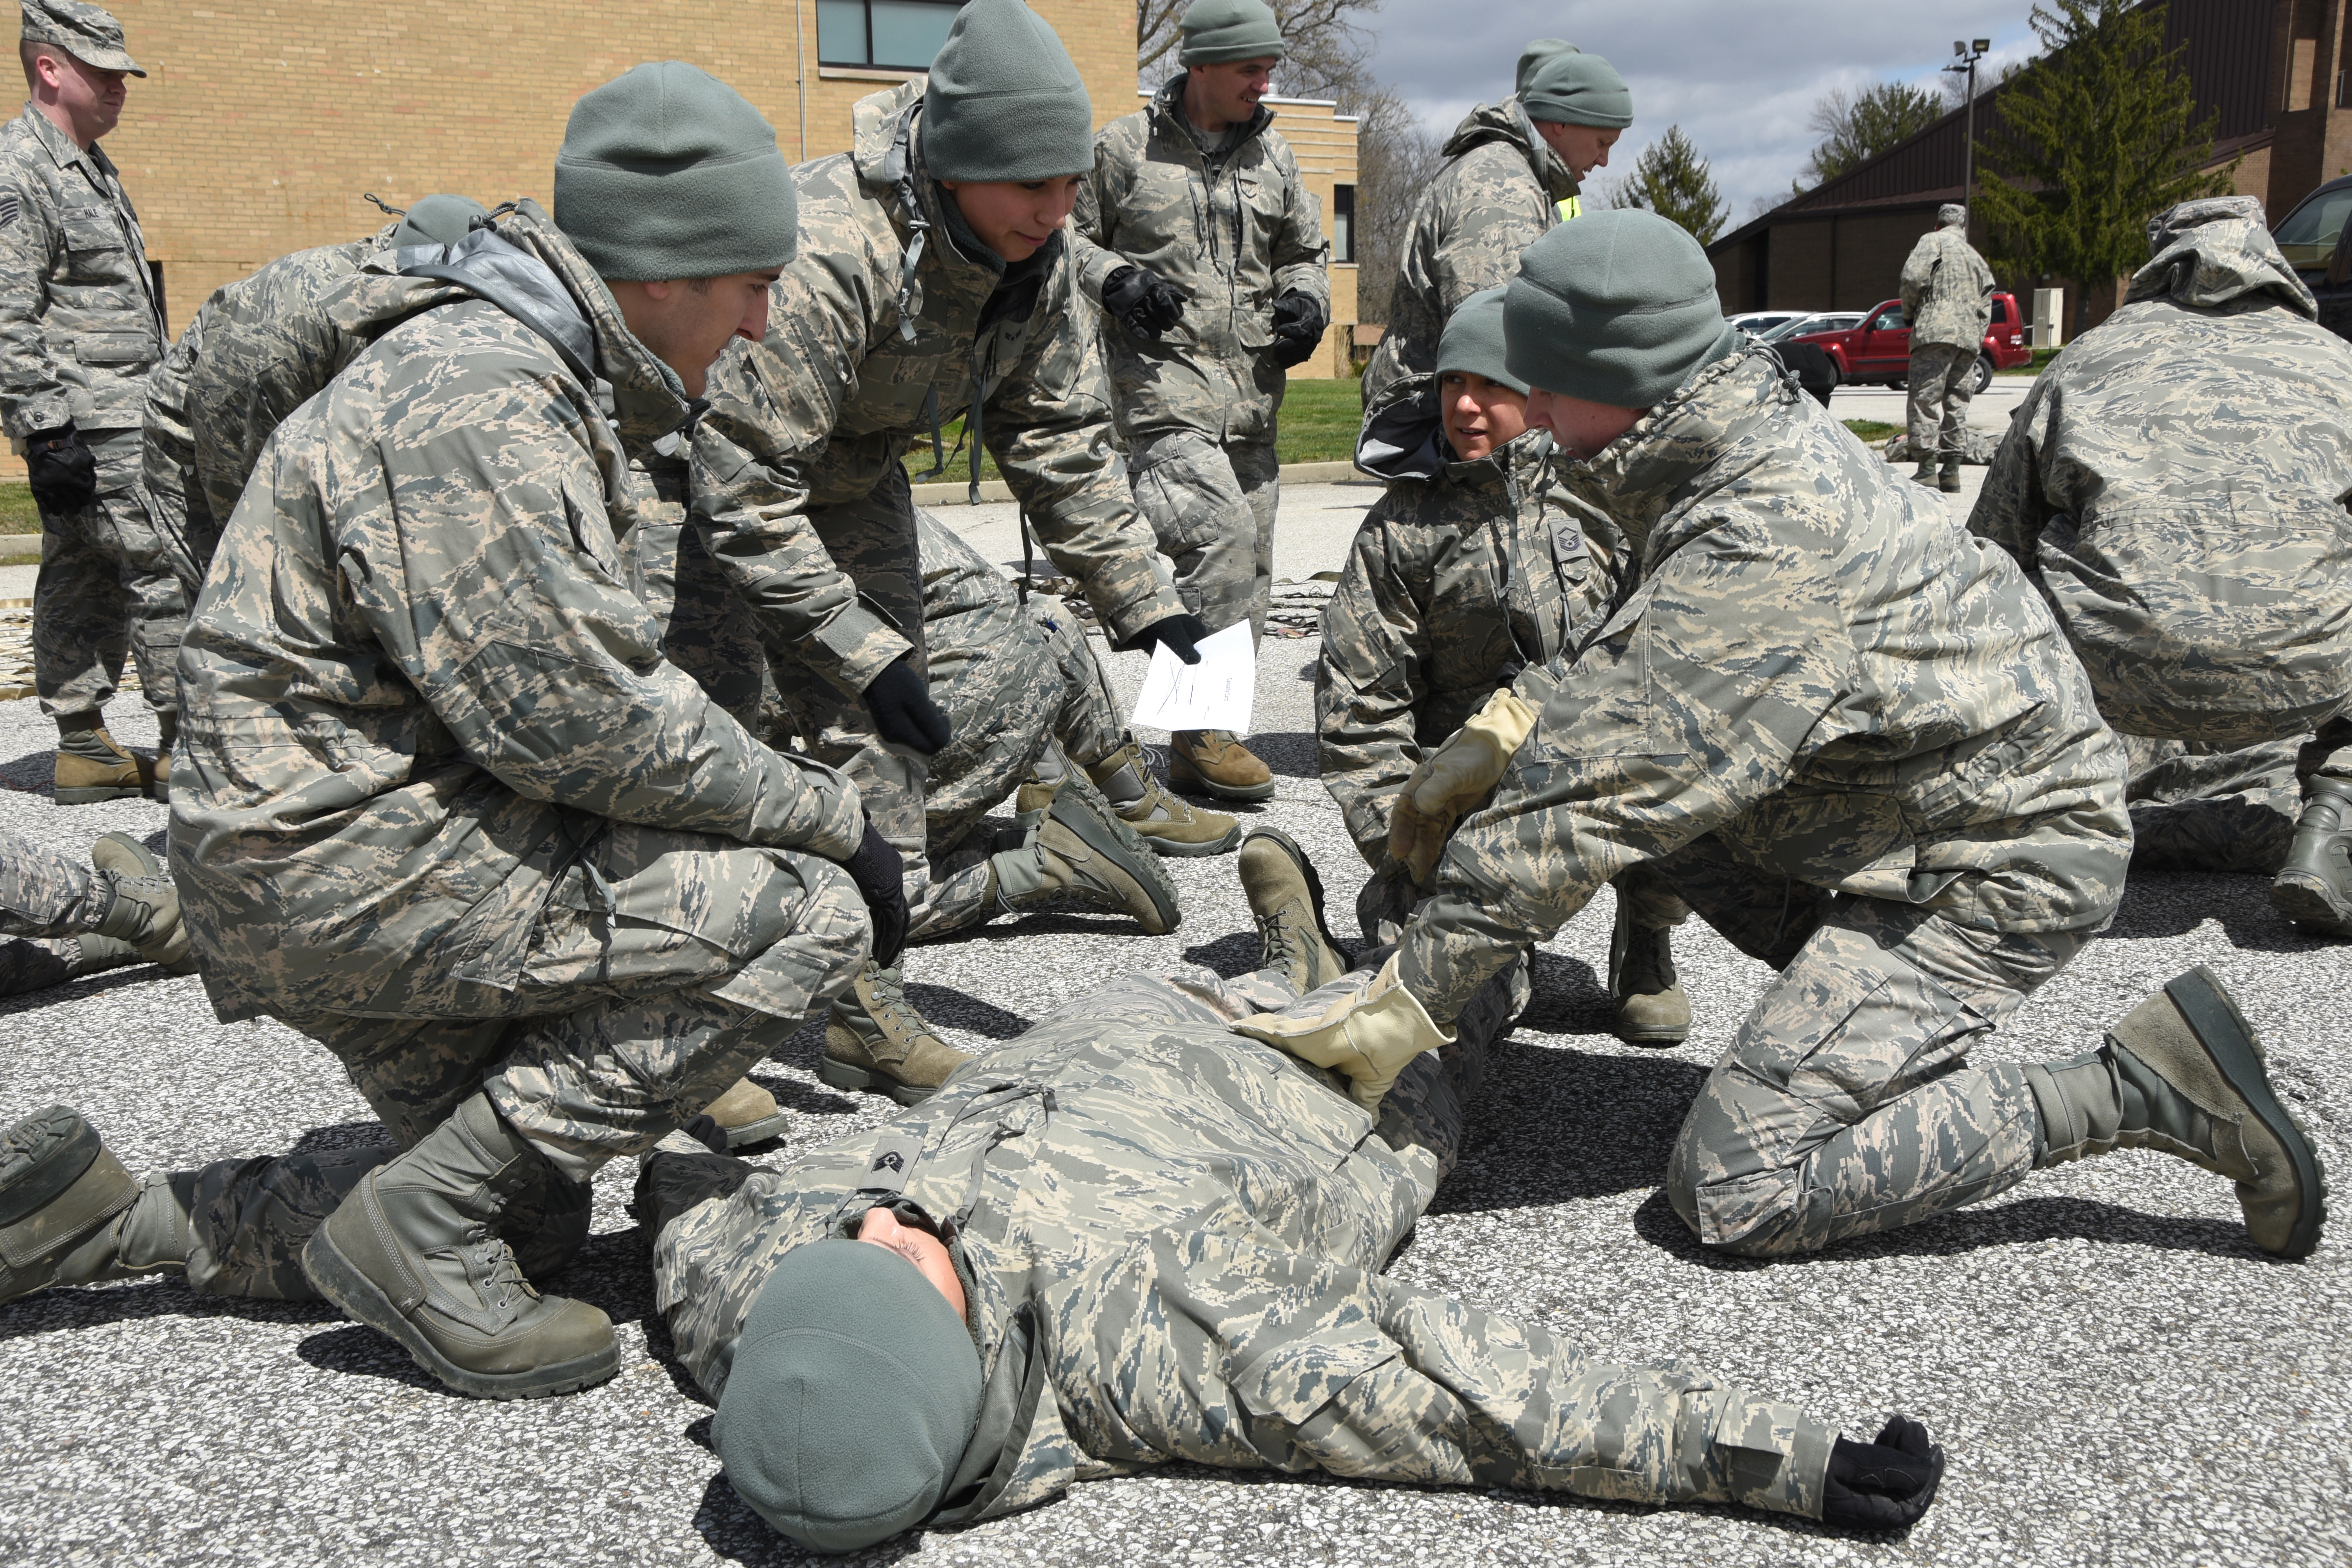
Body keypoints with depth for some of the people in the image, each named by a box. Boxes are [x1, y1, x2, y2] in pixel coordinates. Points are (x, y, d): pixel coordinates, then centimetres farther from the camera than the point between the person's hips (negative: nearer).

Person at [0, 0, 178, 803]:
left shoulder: (89, 164, 19)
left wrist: (144, 406, 26)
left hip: (123, 419, 10)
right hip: (90, 430, -10)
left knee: (83, 580, 11)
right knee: (167, 575, -9)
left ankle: (82, 748, 16)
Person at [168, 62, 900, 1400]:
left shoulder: (546, 383, 13)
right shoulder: (473, 401, -21)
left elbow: (600, 678, 17)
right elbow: (575, 722, -25)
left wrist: (795, 788, 7)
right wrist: (830, 815, -15)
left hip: (350, 840, 11)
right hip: (347, 859, -11)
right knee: (808, 912, -18)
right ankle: (428, 1226, -11)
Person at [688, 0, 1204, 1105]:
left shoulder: (1034, 262, -14)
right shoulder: (825, 256, -38)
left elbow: (1063, 439, -4)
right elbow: (745, 489, -36)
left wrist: (1146, 601, -11)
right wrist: (866, 656, -36)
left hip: (852, 483, 7)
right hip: (707, 478, -7)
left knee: (879, 726, 5)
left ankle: (856, 983, 17)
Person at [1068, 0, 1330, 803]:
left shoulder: (1272, 154, 15)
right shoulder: (1125, 147, 2)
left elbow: (1306, 249, 26)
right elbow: (1065, 233, 10)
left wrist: (1307, 300, 4)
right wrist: (1115, 279, -9)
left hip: (1253, 397, 6)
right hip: (1164, 385, -6)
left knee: (1249, 565, 6)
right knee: (1220, 535, -22)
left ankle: (1210, 730, 19)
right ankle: (1201, 735, -14)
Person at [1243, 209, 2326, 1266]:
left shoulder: (1756, 551, -31)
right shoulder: (1757, 430, -1)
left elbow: (1581, 818, -30)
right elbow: (1631, 665, 17)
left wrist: (1398, 1010, -23)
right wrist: (1500, 737, 5)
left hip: (1994, 867, -9)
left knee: (1733, 1191, -11)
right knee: (1616, 752, 7)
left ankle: (2137, 1089, -6)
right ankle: (1864, 992, 11)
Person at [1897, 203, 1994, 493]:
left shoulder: (1933, 241, 5)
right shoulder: (1976, 257, 27)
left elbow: (1914, 276, -11)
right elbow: (1985, 304, 21)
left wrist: (1909, 313, 3)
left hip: (1936, 332, -7)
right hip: (1970, 338, 7)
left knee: (1925, 400, -9)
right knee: (1957, 404, 9)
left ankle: (1927, 471, -16)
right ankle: (1951, 472, 6)